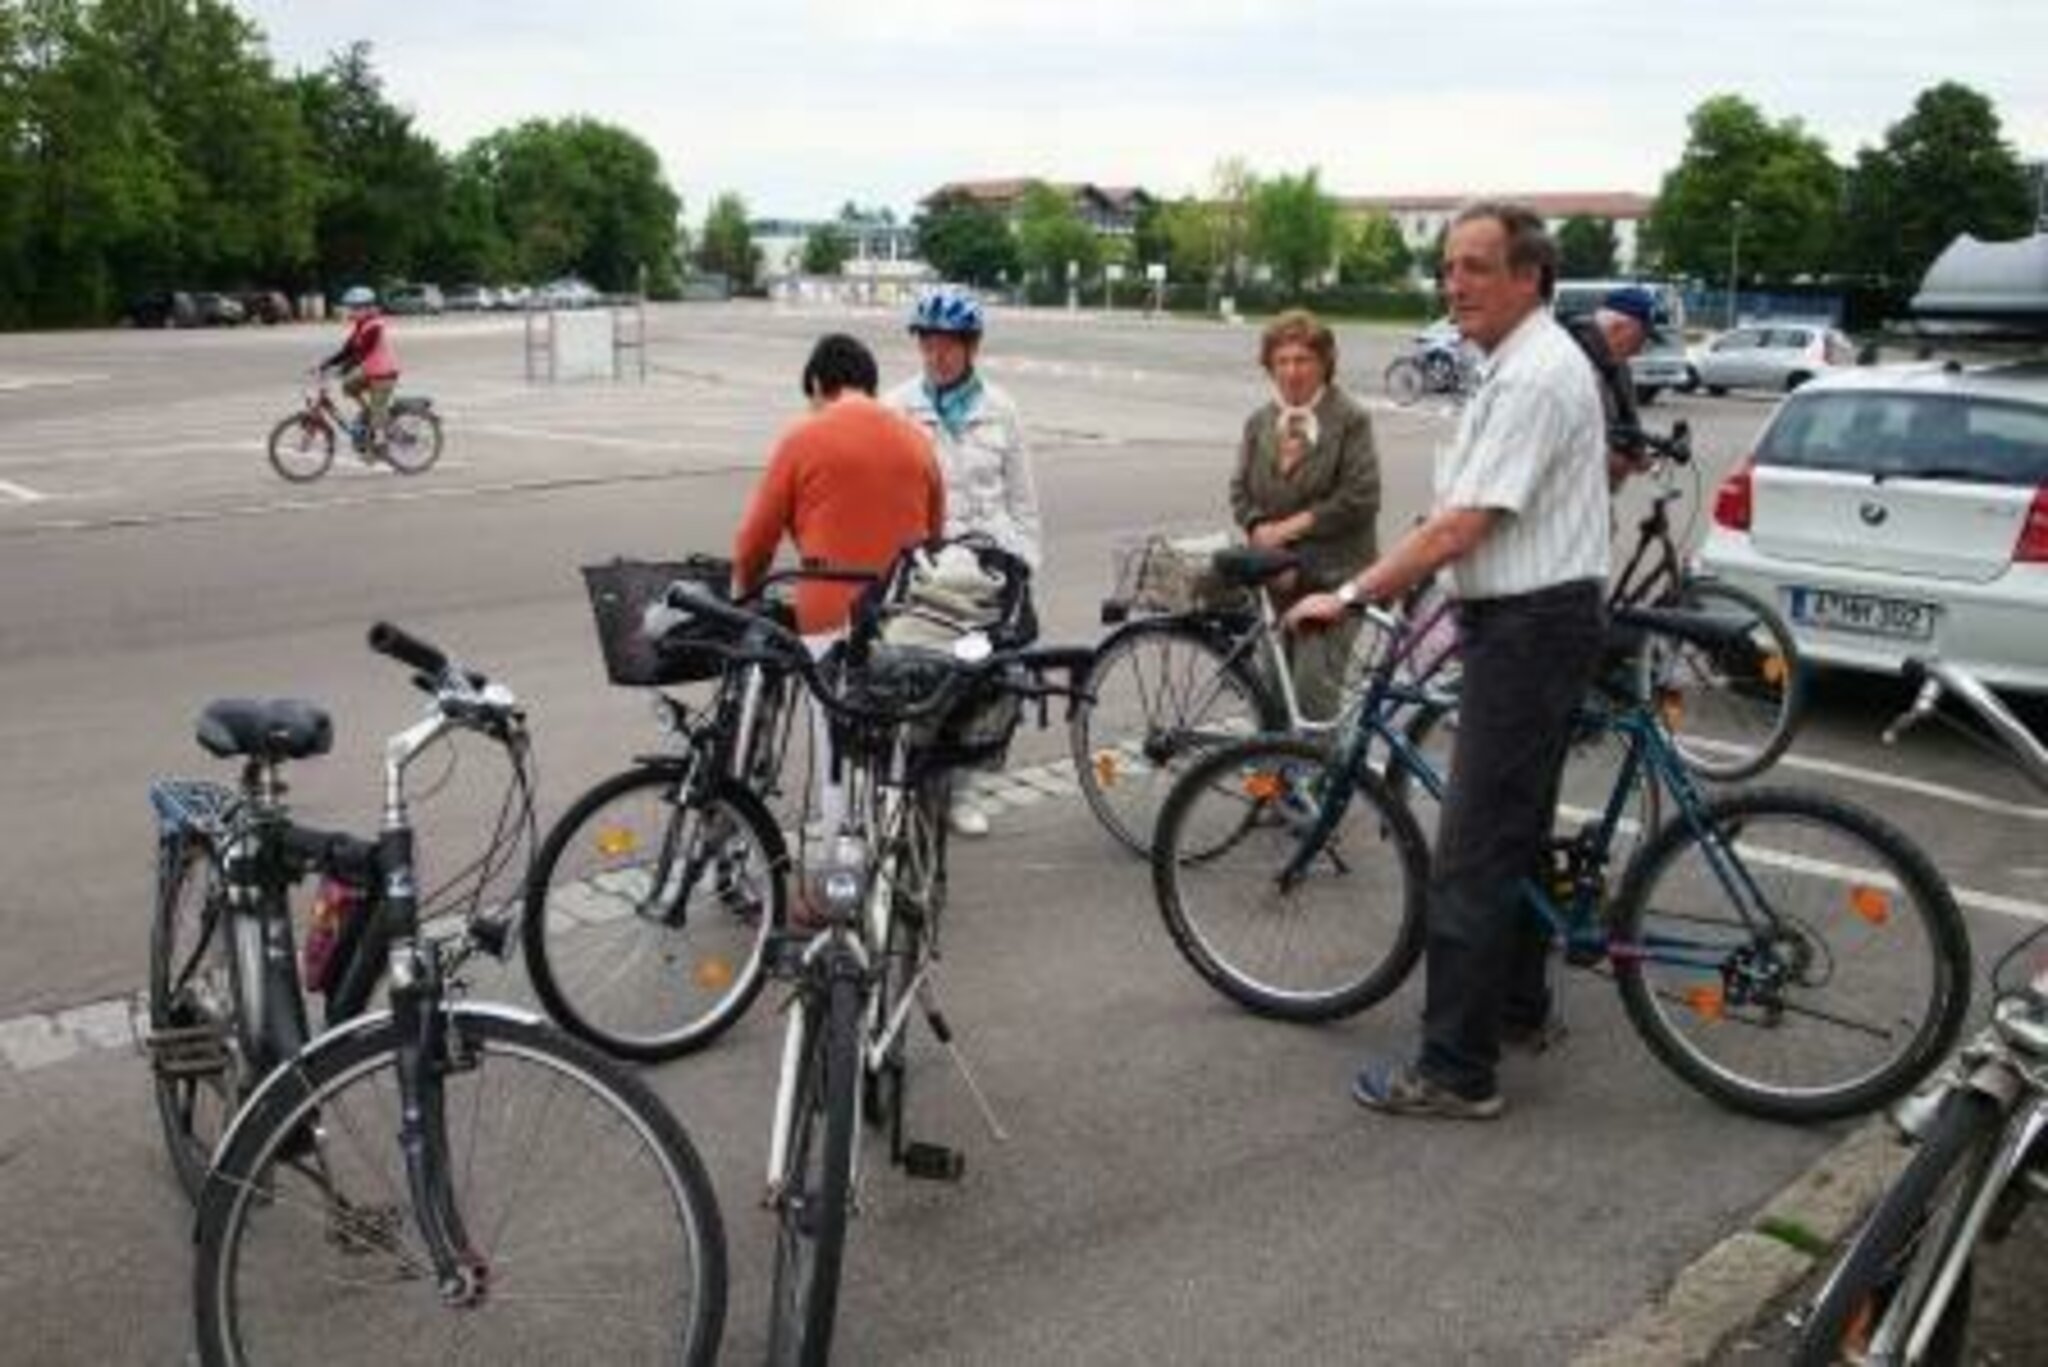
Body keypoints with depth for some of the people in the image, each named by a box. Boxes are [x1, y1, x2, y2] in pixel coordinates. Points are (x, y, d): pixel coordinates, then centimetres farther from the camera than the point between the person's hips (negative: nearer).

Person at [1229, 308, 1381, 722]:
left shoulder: (1349, 420, -7)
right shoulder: (1259, 421, 10)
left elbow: (1360, 498, -13)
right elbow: (1240, 490, 11)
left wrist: (1292, 526, -13)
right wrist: (1260, 531, -8)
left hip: (1330, 578, -5)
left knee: (1314, 684, -13)